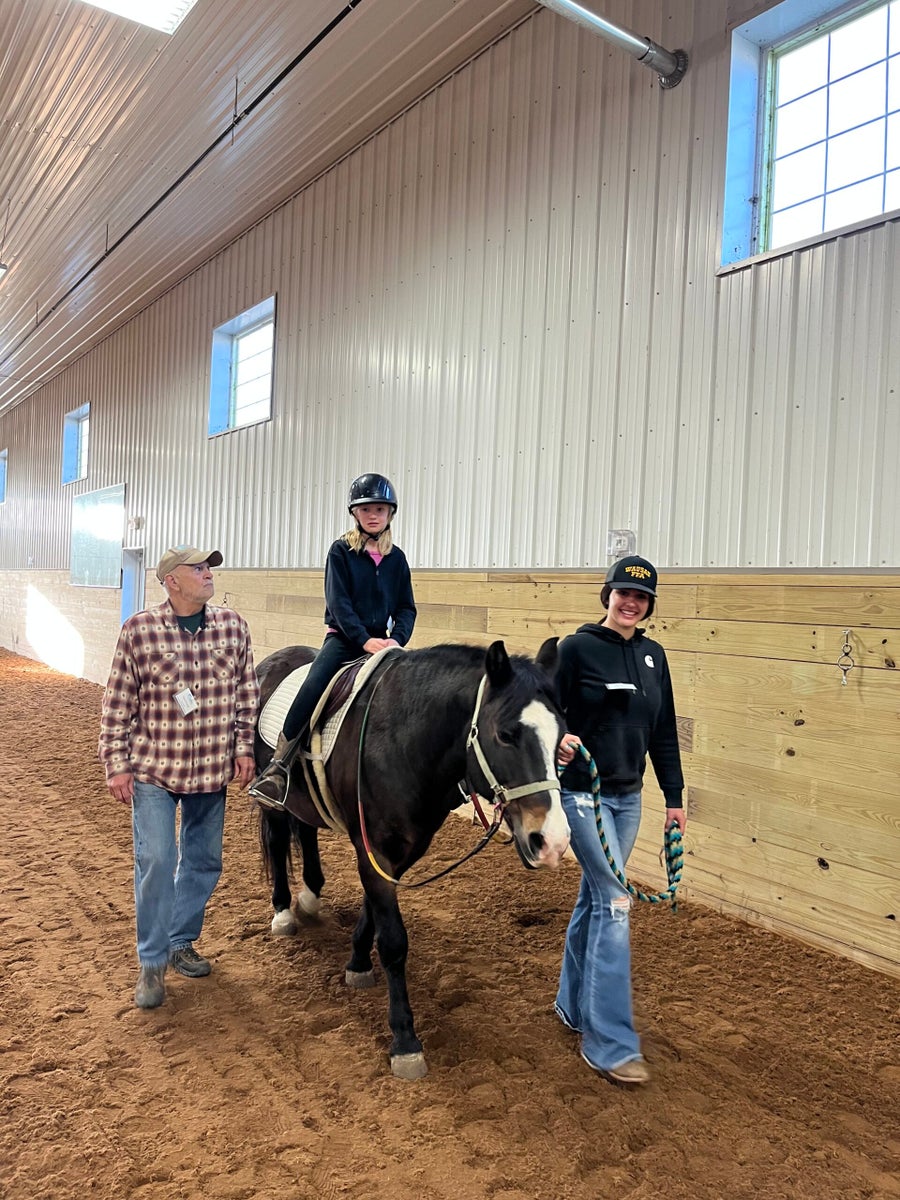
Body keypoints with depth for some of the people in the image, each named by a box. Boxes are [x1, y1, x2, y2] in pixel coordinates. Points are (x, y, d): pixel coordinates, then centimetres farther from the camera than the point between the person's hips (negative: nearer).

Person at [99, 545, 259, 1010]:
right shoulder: (139, 630, -9)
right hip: (153, 768, -3)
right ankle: (152, 964, 15)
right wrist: (117, 765, -6)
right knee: (156, 861, -3)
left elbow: (247, 692, 6)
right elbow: (118, 702, -5)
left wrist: (244, 747, 2)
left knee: (204, 861, 14)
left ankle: (181, 942, 34)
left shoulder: (232, 626, -1)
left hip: (212, 770, 4)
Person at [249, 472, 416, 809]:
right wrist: (365, 640, -20)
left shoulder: (396, 558, 10)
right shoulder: (341, 551, 0)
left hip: (380, 641, 4)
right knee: (313, 686, -27)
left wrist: (397, 639, -10)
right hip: (344, 637, -4)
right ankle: (277, 768, -22)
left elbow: (406, 607, 9)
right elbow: (338, 601, -9)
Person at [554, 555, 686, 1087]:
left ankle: (574, 1005, 34)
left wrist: (675, 795, 11)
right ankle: (610, 1042, 0)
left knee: (594, 898, 16)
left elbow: (664, 731, 11)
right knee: (614, 903, -9)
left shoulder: (653, 655, 7)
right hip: (582, 792, -6)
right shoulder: (577, 648, -10)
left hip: (629, 796, 6)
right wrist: (560, 738, -30)